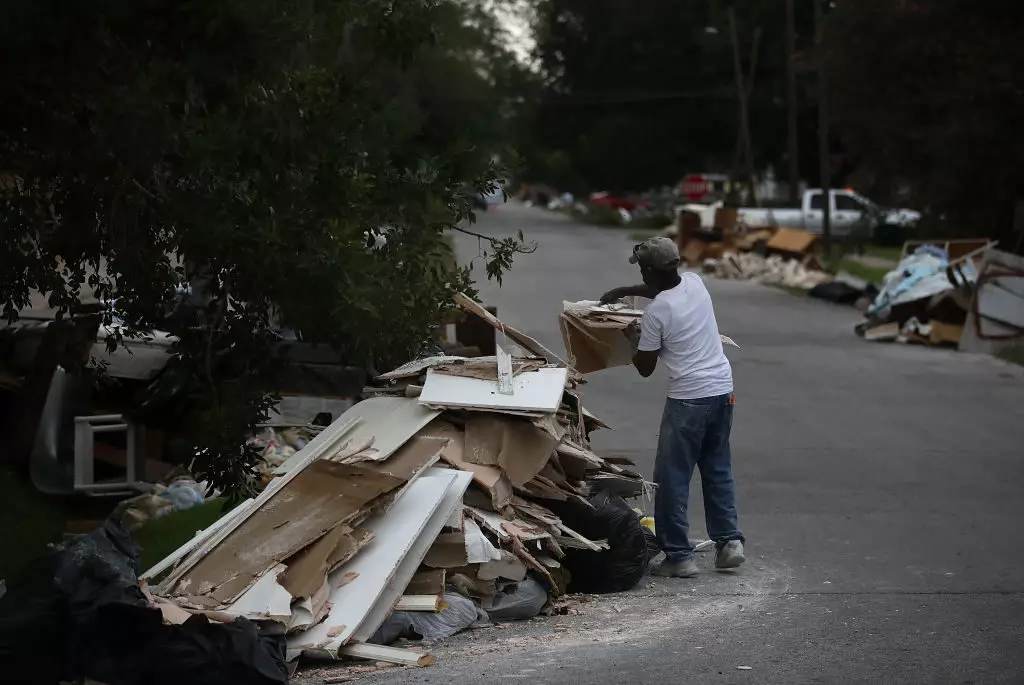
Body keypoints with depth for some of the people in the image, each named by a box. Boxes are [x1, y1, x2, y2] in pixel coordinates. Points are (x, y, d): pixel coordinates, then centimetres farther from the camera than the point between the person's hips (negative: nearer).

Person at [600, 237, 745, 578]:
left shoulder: (656, 312, -15)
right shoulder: (695, 283, 4)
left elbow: (645, 368, -3)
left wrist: (633, 337, 13)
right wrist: (622, 291, 30)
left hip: (688, 399, -7)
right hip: (722, 390, 7)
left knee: (672, 479, 2)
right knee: (718, 470, 19)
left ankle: (678, 556, 2)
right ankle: (729, 541, 15)